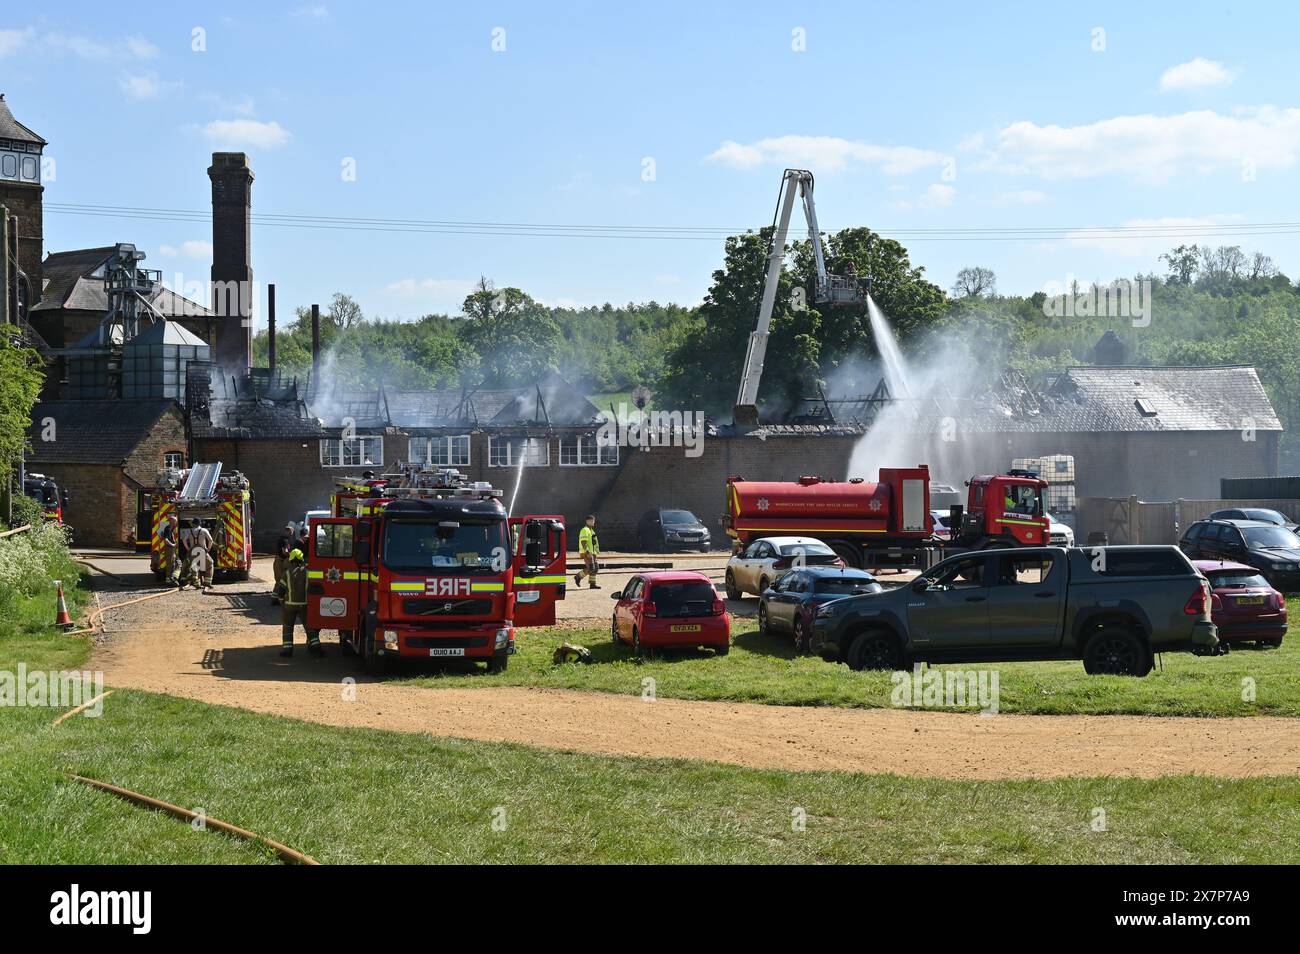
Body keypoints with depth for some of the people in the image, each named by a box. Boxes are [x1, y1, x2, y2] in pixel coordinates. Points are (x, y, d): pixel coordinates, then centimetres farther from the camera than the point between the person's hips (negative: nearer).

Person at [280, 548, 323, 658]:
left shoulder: (287, 573, -9)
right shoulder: (307, 572, -4)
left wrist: (281, 601, 9)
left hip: (289, 604, -1)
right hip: (304, 603, 1)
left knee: (287, 627, 9)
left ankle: (287, 649, 2)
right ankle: (315, 646, 1)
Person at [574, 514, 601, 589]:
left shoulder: (592, 531, 20)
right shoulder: (585, 530, -11)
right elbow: (583, 542, -20)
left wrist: (597, 552, 23)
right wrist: (587, 552, -27)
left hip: (592, 553, 10)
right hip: (587, 553, -10)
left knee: (595, 567, 4)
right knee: (591, 568, -14)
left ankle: (593, 583, 6)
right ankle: (578, 577, 0)